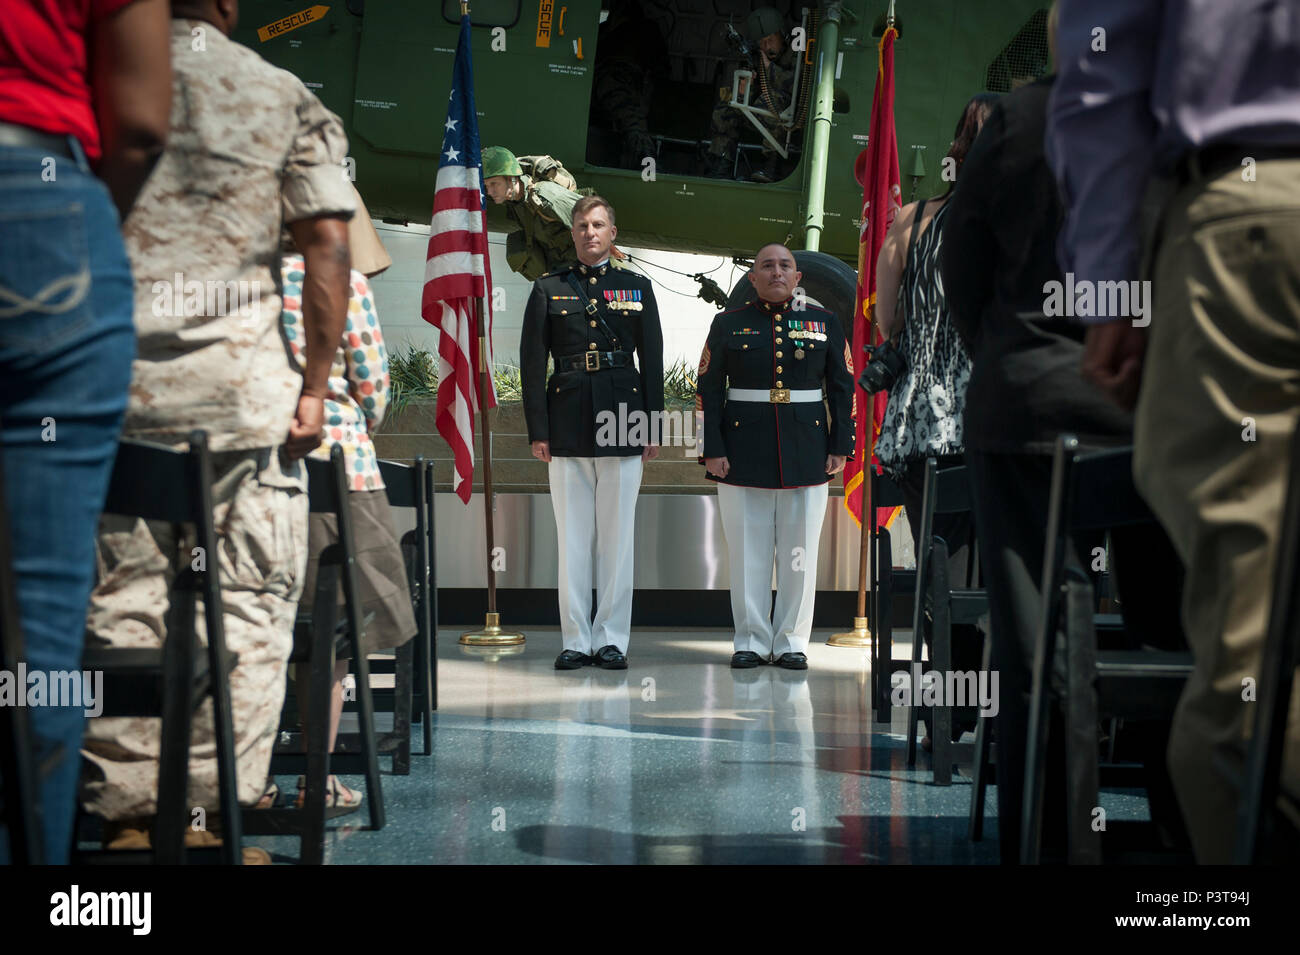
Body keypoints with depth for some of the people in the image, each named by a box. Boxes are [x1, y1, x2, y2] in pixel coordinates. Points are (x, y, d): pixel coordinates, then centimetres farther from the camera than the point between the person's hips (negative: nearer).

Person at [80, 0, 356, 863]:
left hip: (112, 385, 2)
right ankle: (214, 816, 1)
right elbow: (329, 245, -1)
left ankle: (127, 812, 9)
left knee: (122, 600, 7)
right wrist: (316, 383, 1)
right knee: (248, 607, 3)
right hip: (244, 388, -2)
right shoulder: (284, 97, 7)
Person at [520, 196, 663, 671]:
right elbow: (532, 363, 5)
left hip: (622, 421, 0)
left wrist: (653, 428, 2)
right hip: (567, 423, 0)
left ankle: (612, 639, 10)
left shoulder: (637, 288, 10)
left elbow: (652, 361, 8)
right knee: (572, 537, 2)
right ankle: (576, 640, 9)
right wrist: (537, 430, -2)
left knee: (617, 535, 3)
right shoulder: (548, 289, 8)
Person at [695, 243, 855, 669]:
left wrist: (840, 447, 1)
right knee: (748, 550, 2)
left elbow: (843, 389, 8)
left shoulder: (825, 323, 8)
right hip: (744, 454, -1)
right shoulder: (728, 324, 5)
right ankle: (751, 641, 11)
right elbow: (708, 391, 2)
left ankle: (792, 642, 12)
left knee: (799, 551, 3)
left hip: (807, 453, 1)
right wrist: (713, 450, -6)